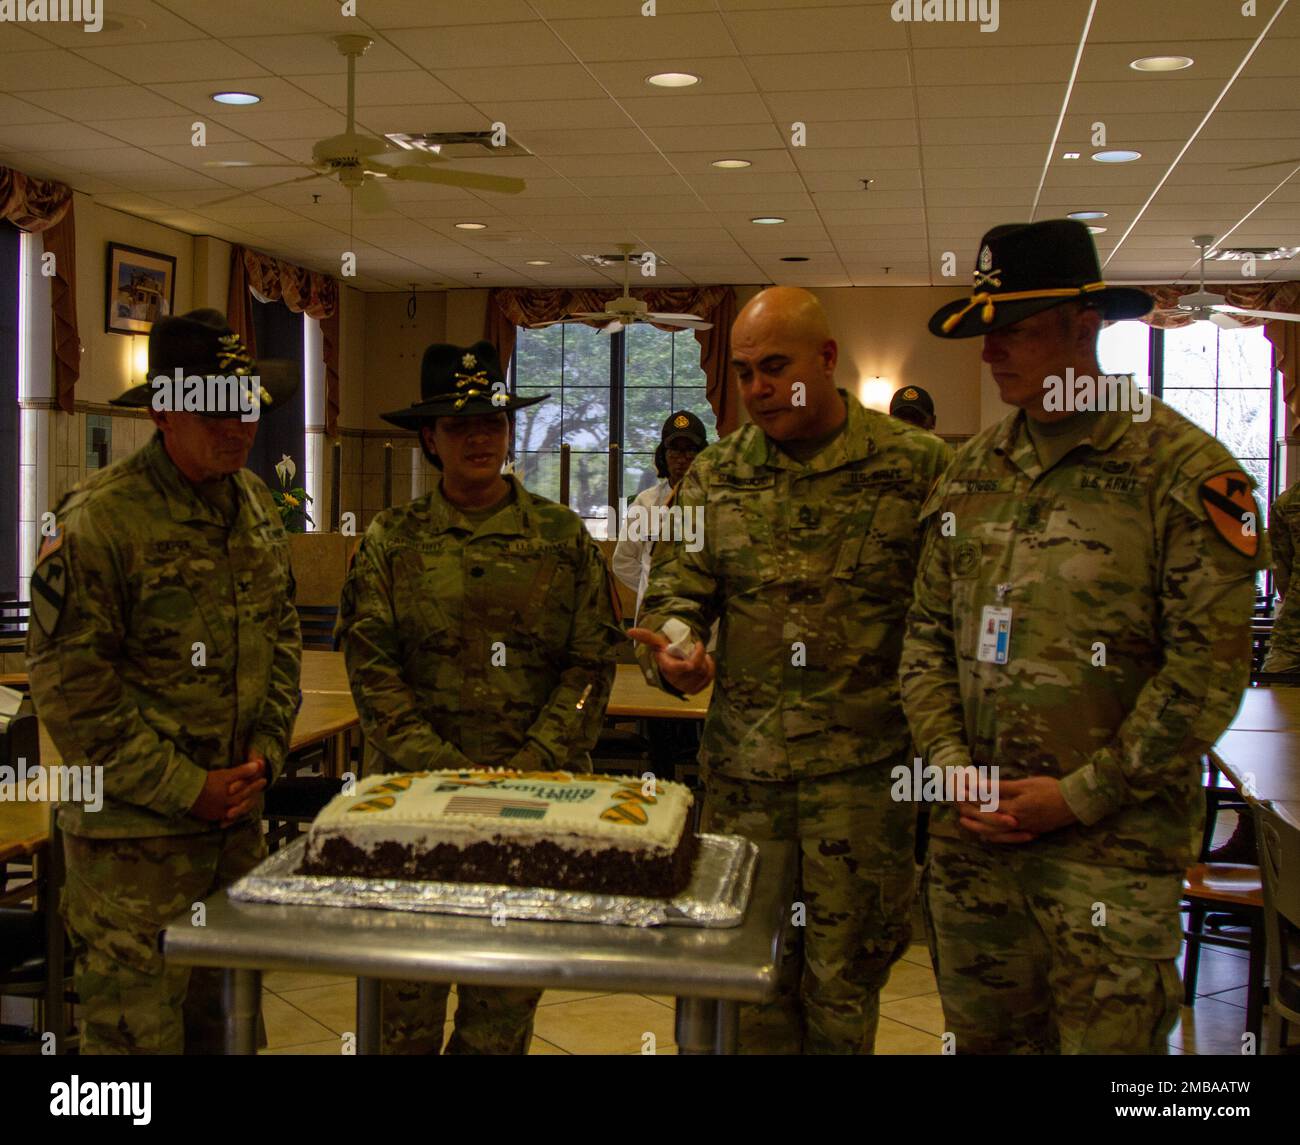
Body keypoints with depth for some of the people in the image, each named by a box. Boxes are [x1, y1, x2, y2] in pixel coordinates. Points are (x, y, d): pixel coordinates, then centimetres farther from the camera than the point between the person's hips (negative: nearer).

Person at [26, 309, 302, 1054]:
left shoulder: (255, 505, 7)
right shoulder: (99, 520, -16)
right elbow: (70, 685, -17)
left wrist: (268, 749, 3)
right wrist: (183, 789, -14)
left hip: (238, 818, 7)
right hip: (136, 832, -7)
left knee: (221, 1017, 18)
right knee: (138, 1026, 3)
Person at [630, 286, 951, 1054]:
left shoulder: (918, 466, -3)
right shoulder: (715, 475, 8)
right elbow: (677, 589, 9)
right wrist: (670, 652, -13)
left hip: (862, 767, -3)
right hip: (742, 767, 4)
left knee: (841, 988, 6)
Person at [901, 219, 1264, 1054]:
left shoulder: (1185, 472, -9)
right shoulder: (973, 470, 8)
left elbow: (1210, 671, -12)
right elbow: (928, 634, 11)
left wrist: (1081, 795, -12)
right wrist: (954, 767, -2)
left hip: (1111, 843, -5)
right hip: (974, 831, 5)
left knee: (1106, 1035, 5)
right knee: (983, 1036, 16)